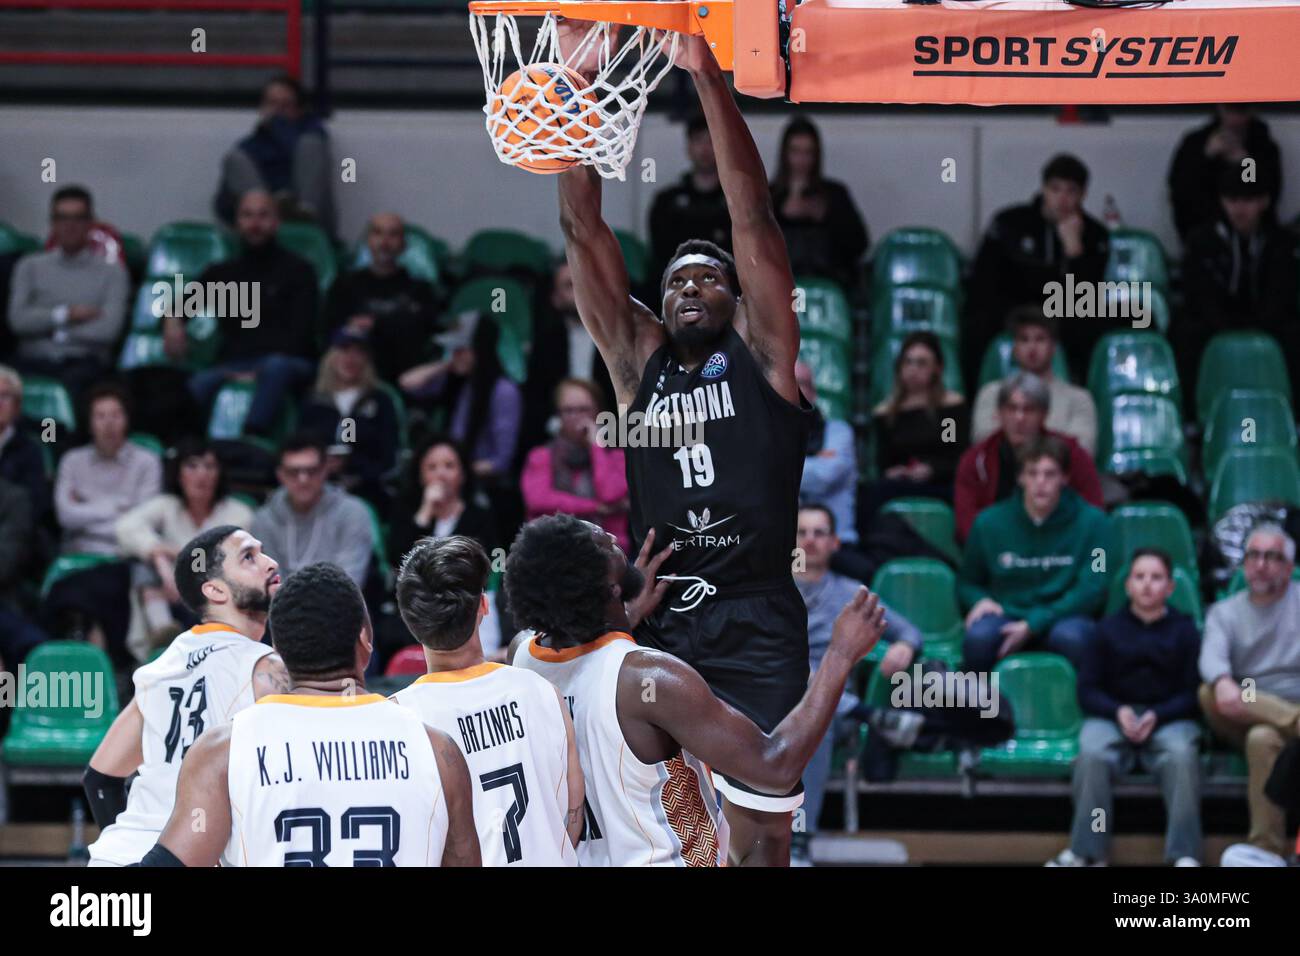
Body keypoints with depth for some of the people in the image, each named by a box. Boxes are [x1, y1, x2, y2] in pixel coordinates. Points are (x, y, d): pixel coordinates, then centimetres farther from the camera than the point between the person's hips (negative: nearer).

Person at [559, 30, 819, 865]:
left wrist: (707, 74, -11)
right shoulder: (639, 356, 14)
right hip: (654, 621, 3)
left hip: (755, 628, -3)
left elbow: (754, 216, -3)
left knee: (762, 833, -2)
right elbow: (584, 232, 6)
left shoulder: (759, 350, 7)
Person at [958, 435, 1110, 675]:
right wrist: (980, 600, -7)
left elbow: (1091, 591, -7)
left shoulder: (1091, 522, -1)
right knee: (979, 636, -35)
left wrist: (1033, 625, -17)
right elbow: (966, 584, 19)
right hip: (1006, 617, 1)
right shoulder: (990, 522, 5)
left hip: (1064, 620, -1)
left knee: (1070, 636, -38)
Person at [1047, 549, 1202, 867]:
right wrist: (1118, 712, -12)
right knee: (1091, 754, -33)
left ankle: (1184, 854, -33)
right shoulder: (1109, 629, 12)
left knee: (1181, 754, -35)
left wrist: (1157, 716, -14)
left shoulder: (1184, 630, 9)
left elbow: (1193, 692, 3)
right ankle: (1086, 851, -29)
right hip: (1112, 716, 1)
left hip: (1169, 718, -1)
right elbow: (1087, 689, 8)